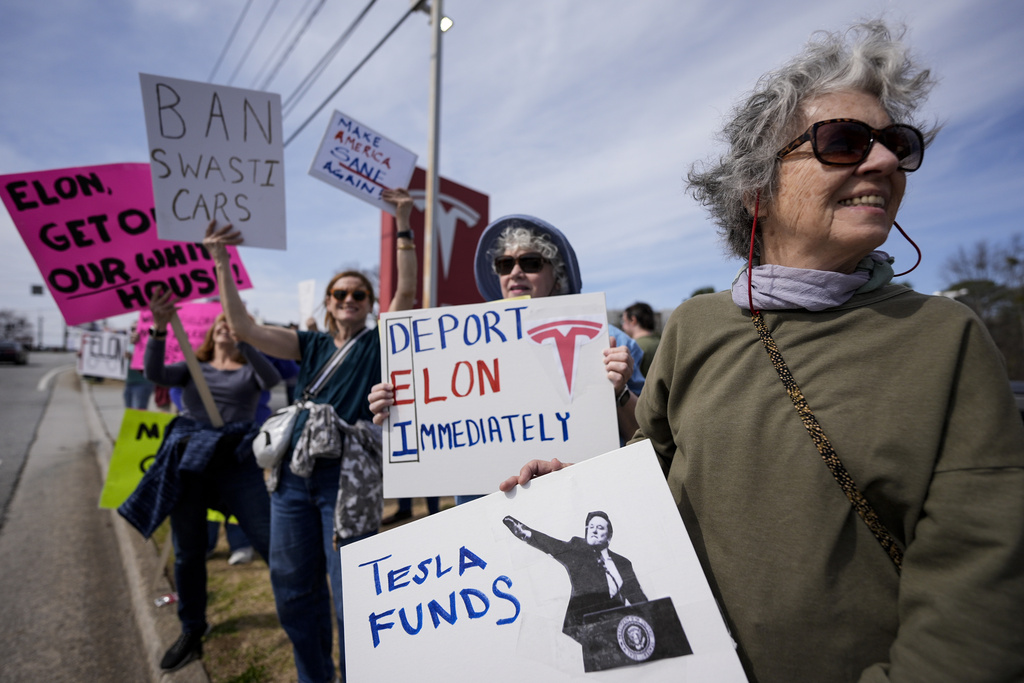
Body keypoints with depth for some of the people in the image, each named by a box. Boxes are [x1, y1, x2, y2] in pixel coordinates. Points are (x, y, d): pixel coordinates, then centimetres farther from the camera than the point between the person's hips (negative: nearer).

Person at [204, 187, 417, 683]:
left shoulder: (378, 343, 3)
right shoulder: (311, 345, 13)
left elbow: (406, 292, -11)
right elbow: (242, 327, 6)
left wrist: (403, 227, -15)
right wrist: (221, 262, 1)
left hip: (348, 478, -5)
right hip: (294, 475, 5)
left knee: (350, 594, 0)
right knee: (292, 587, 17)